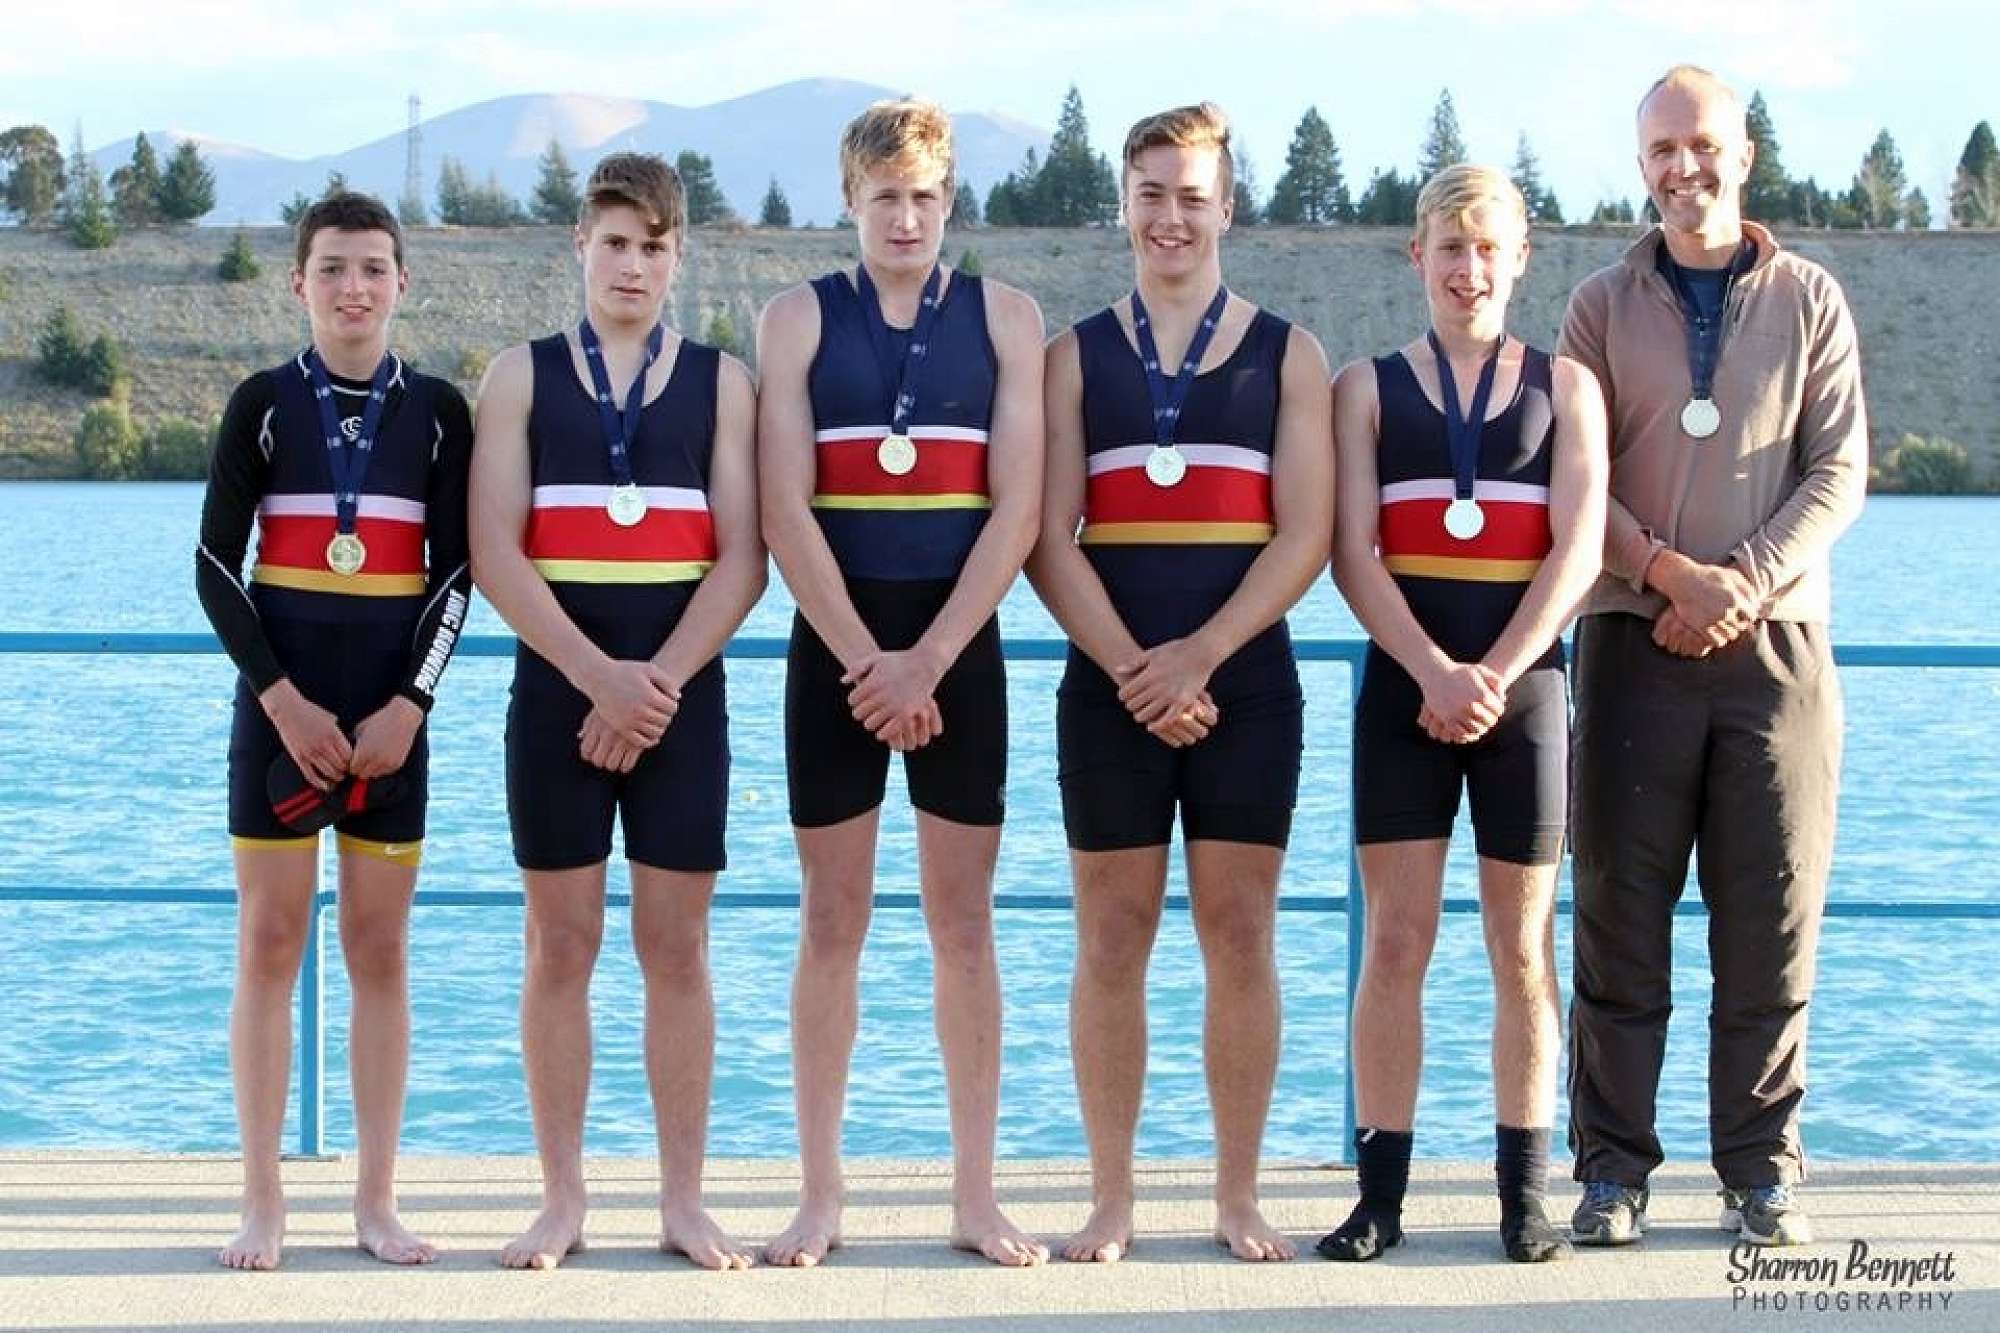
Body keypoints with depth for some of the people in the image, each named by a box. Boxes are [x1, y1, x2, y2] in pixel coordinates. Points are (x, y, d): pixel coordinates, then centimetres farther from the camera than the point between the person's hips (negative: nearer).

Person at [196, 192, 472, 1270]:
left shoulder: (437, 411, 4)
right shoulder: (263, 403, 2)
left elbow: (455, 572, 3)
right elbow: (215, 565, -1)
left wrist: (408, 705, -8)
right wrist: (282, 699, -11)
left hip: (389, 706, 1)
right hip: (280, 700, -1)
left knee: (380, 950, 4)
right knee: (269, 943, 0)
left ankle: (376, 1200, 10)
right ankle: (262, 1202, 7)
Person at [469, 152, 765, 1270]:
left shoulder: (722, 381, 7)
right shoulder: (523, 376, 6)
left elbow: (743, 558, 0)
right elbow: (497, 555, -3)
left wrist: (661, 681, -13)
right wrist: (599, 676, -14)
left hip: (684, 694, 0)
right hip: (558, 691, 0)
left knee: (677, 948, 2)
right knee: (561, 948, 2)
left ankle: (685, 1199, 9)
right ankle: (563, 1199, 9)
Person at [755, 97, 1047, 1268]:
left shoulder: (1005, 318, 5)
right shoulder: (798, 320, 4)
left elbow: (1017, 506, -3)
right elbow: (785, 511, -4)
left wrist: (926, 660, -11)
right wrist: (865, 659, -12)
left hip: (959, 645, 0)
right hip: (834, 645, 0)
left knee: (964, 925, 4)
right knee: (832, 926, 3)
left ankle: (977, 1193, 11)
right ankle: (822, 1195, 10)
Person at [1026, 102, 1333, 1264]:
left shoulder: (1286, 354, 6)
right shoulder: (1076, 357, 9)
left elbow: (1305, 534, -3)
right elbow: (1050, 537, 0)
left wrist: (1197, 657, -13)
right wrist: (1132, 668, -12)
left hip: (1246, 682, -1)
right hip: (1108, 685, 1)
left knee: (1240, 937, 2)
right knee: (1112, 940, 2)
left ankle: (1239, 1196, 10)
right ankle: (1112, 1198, 10)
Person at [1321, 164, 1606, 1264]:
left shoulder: (1564, 387, 8)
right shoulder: (1367, 387, 8)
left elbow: (1578, 550, -2)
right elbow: (1352, 552, -2)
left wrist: (1494, 676, -13)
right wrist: (1433, 672, -15)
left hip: (1523, 687, 0)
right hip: (1403, 688, 0)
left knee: (1522, 950, 4)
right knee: (1395, 943, -2)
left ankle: (1524, 1193, 10)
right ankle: (1379, 1191, 2)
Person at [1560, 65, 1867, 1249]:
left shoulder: (1810, 301, 9)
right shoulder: (1604, 306, 10)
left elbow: (1839, 471, 2)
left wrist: (1747, 583, -12)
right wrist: (1673, 574, -13)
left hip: (1775, 641, 0)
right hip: (1635, 639, 0)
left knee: (1772, 919, 0)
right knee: (1620, 916, 0)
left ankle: (1764, 1171, 8)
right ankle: (1614, 1168, 6)